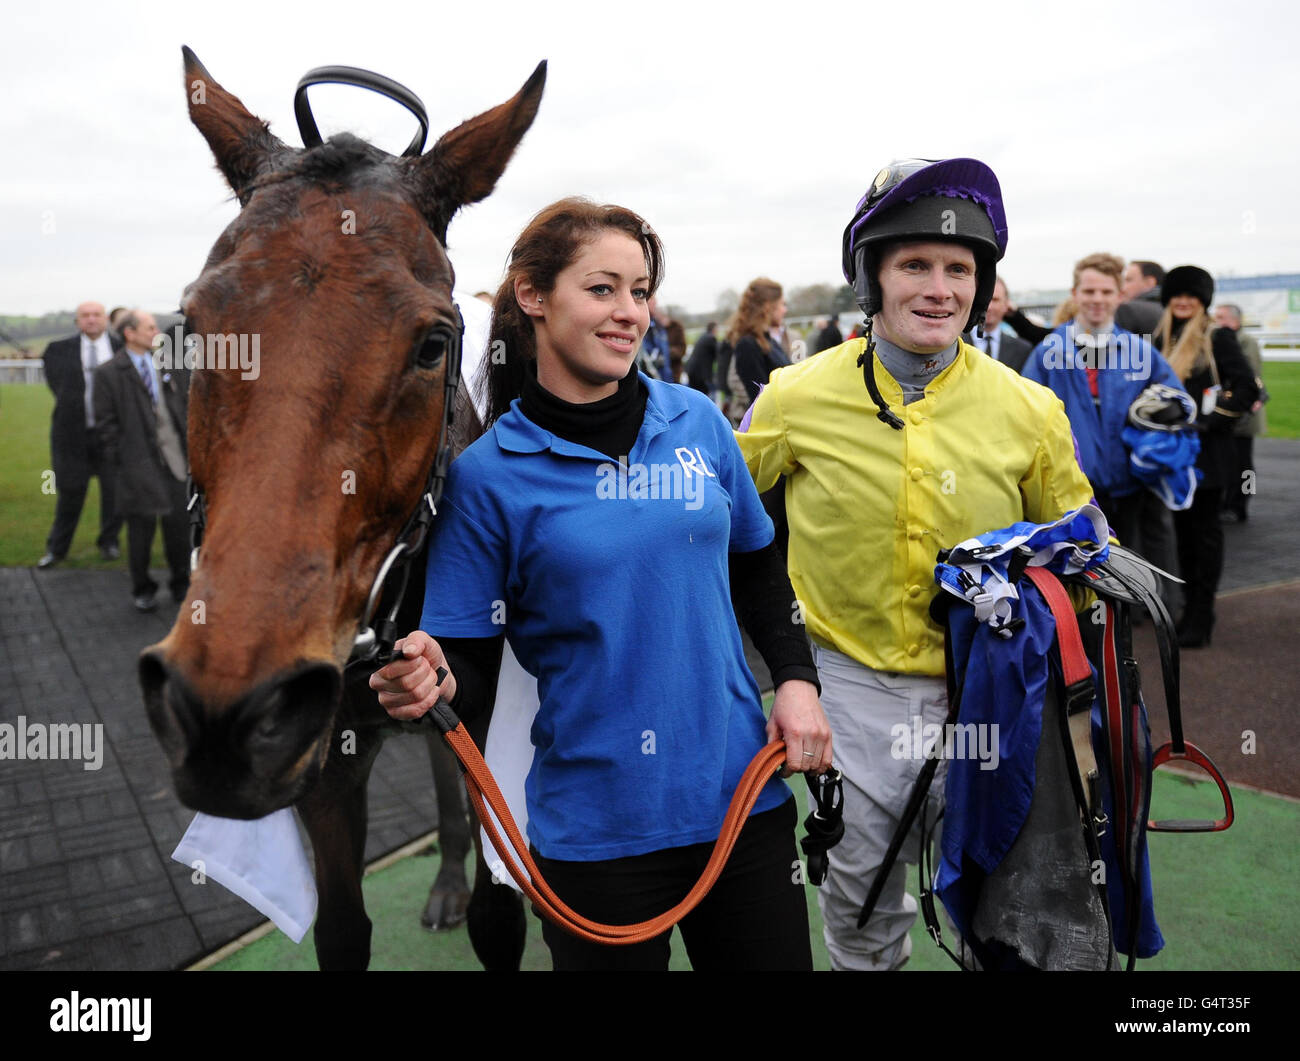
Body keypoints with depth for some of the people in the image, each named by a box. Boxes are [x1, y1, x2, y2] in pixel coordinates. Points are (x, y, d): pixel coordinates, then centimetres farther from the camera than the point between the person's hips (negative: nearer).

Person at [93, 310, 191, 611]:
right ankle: (142, 589, 21)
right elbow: (106, 421, -2)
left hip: (175, 457, 3)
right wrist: (120, 459, -6)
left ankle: (181, 583, 25)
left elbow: (188, 403, 13)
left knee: (179, 523, 8)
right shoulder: (108, 373, -3)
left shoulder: (170, 364, 9)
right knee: (141, 527, 5)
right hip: (139, 463, -3)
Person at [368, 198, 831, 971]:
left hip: (745, 791, 4)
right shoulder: (488, 474, -9)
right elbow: (472, 665, -6)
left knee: (775, 956, 18)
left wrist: (797, 677, 0)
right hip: (597, 827, -3)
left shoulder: (697, 421, 0)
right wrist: (433, 683, -27)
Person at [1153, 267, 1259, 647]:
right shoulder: (1163, 338, 10)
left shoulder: (1218, 337, -6)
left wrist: (1211, 422, -17)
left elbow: (1247, 388, -11)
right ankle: (1190, 606, 21)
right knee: (1183, 526, 11)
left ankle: (1202, 615, 4)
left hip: (1208, 450, -6)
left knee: (1205, 527, -2)